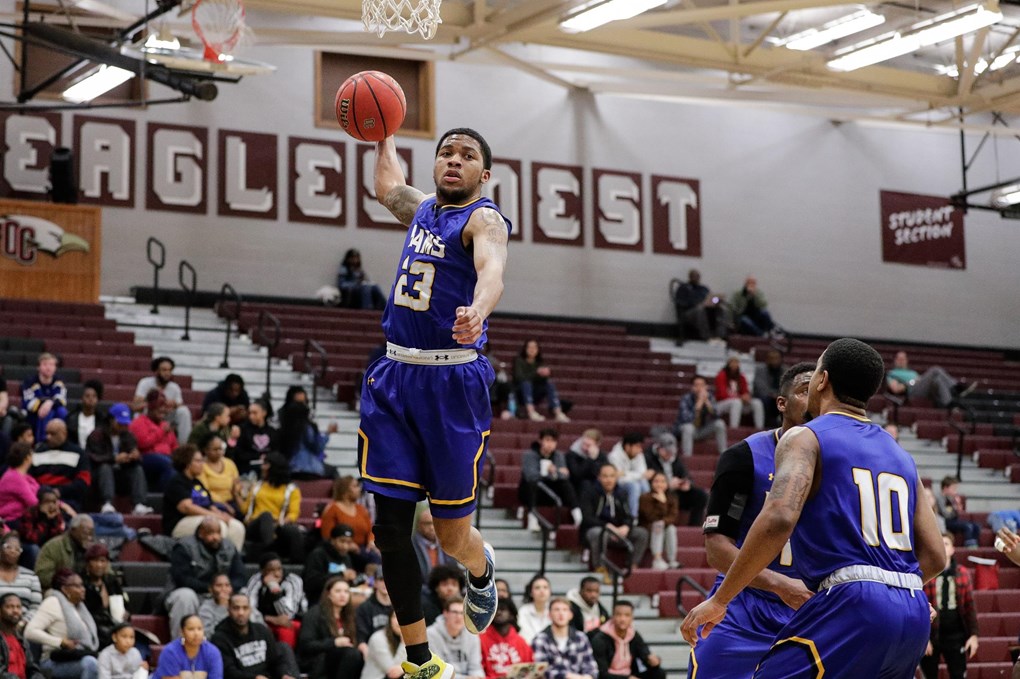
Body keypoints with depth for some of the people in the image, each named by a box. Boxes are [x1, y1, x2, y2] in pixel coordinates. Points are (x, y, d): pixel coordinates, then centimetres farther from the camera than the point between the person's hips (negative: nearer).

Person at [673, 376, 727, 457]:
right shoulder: (686, 398, -21)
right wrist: (699, 402, -36)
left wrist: (707, 401, -28)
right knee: (688, 427, -36)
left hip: (702, 431, 5)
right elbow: (686, 419, -35)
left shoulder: (709, 397, -8)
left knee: (719, 423, -14)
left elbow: (716, 416, -17)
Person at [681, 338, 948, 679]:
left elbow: (778, 519, -16)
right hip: (913, 614, 7)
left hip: (853, 606, -7)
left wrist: (719, 599, -10)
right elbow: (934, 556, 18)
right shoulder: (901, 456, 23)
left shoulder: (804, 438, 2)